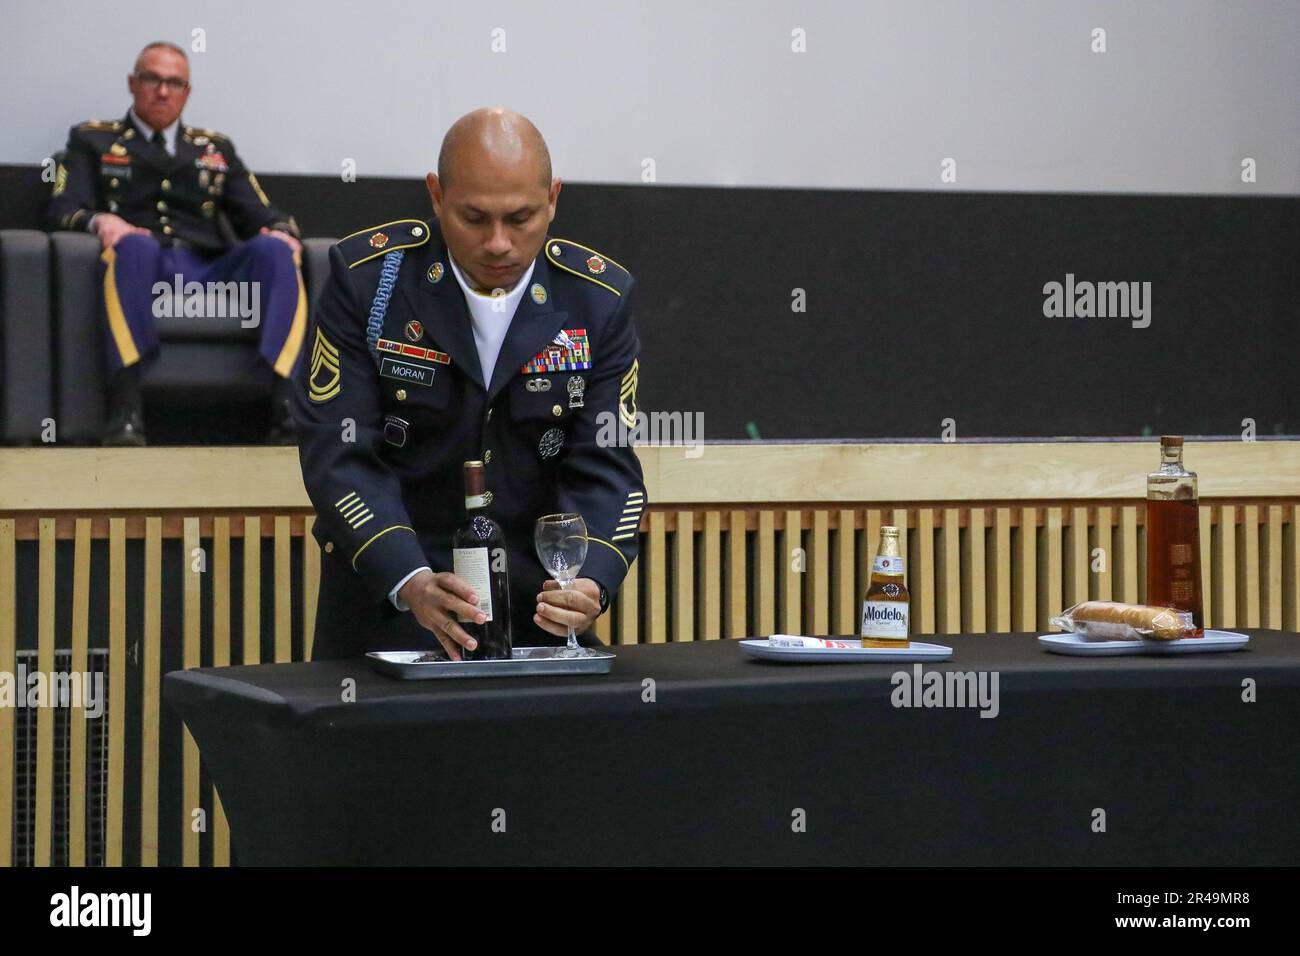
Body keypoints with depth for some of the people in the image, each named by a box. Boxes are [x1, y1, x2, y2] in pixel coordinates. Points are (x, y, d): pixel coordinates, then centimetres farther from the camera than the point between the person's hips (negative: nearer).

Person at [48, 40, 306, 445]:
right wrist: (99, 221, -16)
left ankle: (284, 404, -41)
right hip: (146, 273, -3)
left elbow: (260, 214, 21)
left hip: (212, 275, 3)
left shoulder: (216, 148, 31)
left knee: (274, 249, -28)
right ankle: (124, 409, -46)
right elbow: (63, 209, 8)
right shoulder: (92, 140, 23)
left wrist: (281, 231, -5)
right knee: (135, 243, -39)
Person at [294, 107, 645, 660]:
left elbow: (604, 468, -7)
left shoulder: (600, 298, -4)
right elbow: (338, 454, -15)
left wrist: (589, 582, -27)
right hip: (385, 596, -2)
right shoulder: (366, 276, -10)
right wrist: (411, 583, -30)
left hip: (537, 600, 2)